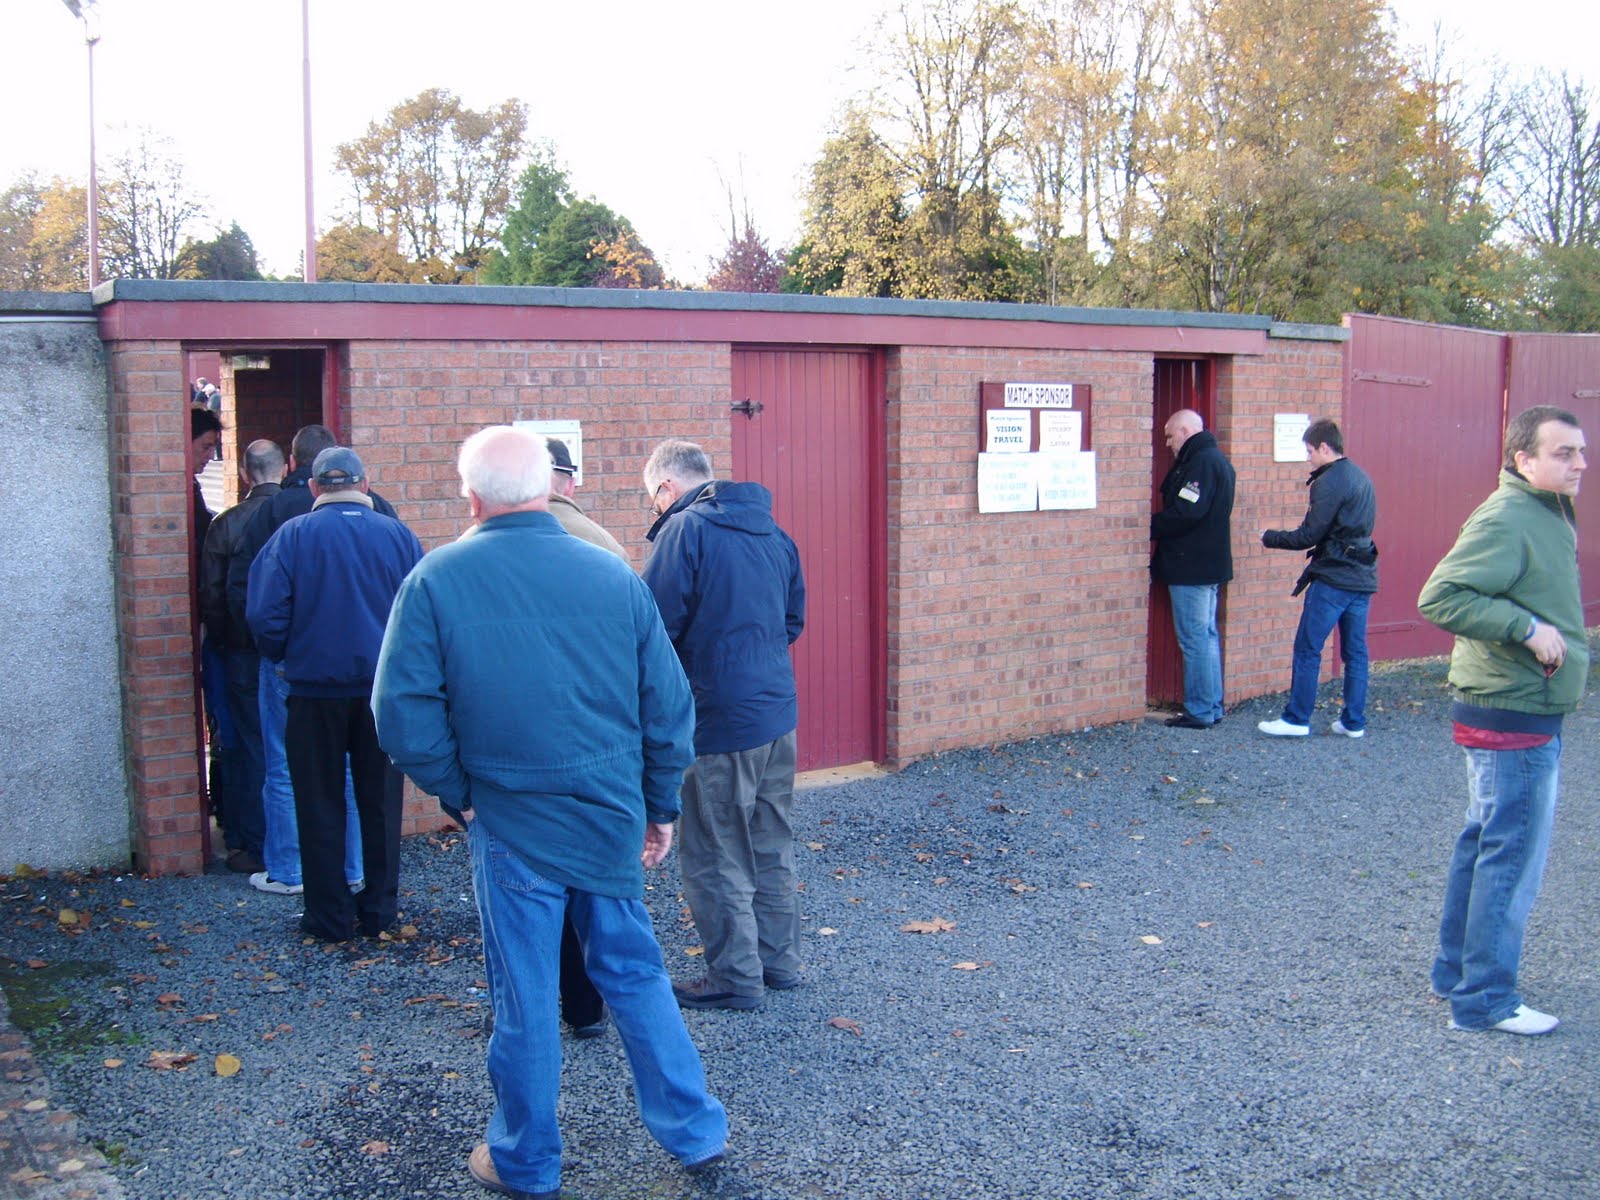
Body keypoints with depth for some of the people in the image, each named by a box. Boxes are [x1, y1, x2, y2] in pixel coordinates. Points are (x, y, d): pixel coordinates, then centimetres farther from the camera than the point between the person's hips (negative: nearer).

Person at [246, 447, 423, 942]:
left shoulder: (292, 535, -6)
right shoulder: (398, 535, -2)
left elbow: (264, 615, -10)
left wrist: (285, 655, 9)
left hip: (315, 687, -1)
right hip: (384, 688, 2)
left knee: (321, 806, 9)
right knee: (381, 802, 12)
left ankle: (330, 916, 14)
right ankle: (378, 910, 19)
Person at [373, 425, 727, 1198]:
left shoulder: (437, 579, -9)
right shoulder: (612, 574, -2)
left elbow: (403, 714, -10)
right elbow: (669, 704, 1)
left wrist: (457, 793, 4)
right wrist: (661, 806, 12)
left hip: (511, 820, -2)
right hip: (612, 815, 3)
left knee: (524, 996, 11)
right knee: (633, 972, 18)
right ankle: (695, 1132, 26)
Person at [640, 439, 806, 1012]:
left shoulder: (684, 530, -13)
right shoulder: (771, 530, 10)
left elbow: (657, 625, -17)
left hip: (720, 718, -8)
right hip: (779, 709, 8)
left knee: (716, 856, 4)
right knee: (772, 844, 18)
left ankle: (735, 977, 12)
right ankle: (779, 958, 29)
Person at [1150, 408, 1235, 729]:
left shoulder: (1200, 462, -17)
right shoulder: (1217, 459, 16)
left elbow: (1186, 513, -25)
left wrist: (1151, 528, -12)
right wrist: (1158, 526, 12)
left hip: (1191, 567, -11)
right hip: (1208, 565, 11)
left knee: (1194, 639, -5)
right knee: (1207, 635, 14)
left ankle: (1199, 711, -1)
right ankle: (1212, 707, 21)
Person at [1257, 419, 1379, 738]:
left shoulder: (1329, 482, -14)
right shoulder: (1362, 478, 14)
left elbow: (1308, 536, -15)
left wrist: (1269, 537, -2)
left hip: (1332, 580, -9)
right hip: (1363, 578, 9)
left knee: (1307, 649, -1)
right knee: (1355, 651, 11)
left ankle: (1296, 719, 2)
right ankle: (1354, 721, 14)